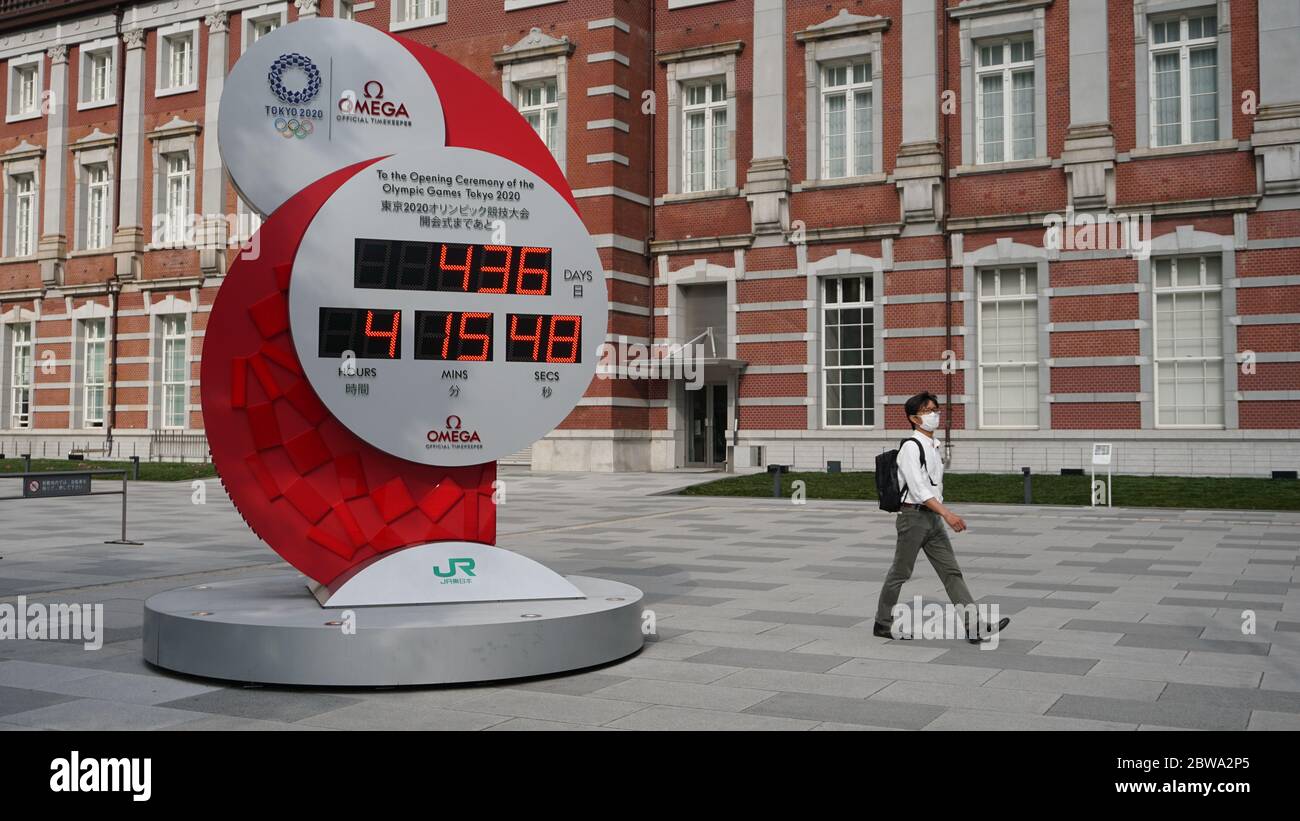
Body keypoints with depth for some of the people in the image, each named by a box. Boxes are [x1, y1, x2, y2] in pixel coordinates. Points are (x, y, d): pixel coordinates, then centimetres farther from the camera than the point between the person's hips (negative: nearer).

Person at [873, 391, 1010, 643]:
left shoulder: (934, 447, 14)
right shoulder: (910, 447, -14)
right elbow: (917, 488, -23)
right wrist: (947, 514, -29)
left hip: (933, 518, 8)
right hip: (914, 516, -8)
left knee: (951, 572, 1)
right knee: (900, 573, 4)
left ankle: (973, 626, -3)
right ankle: (883, 623, 18)